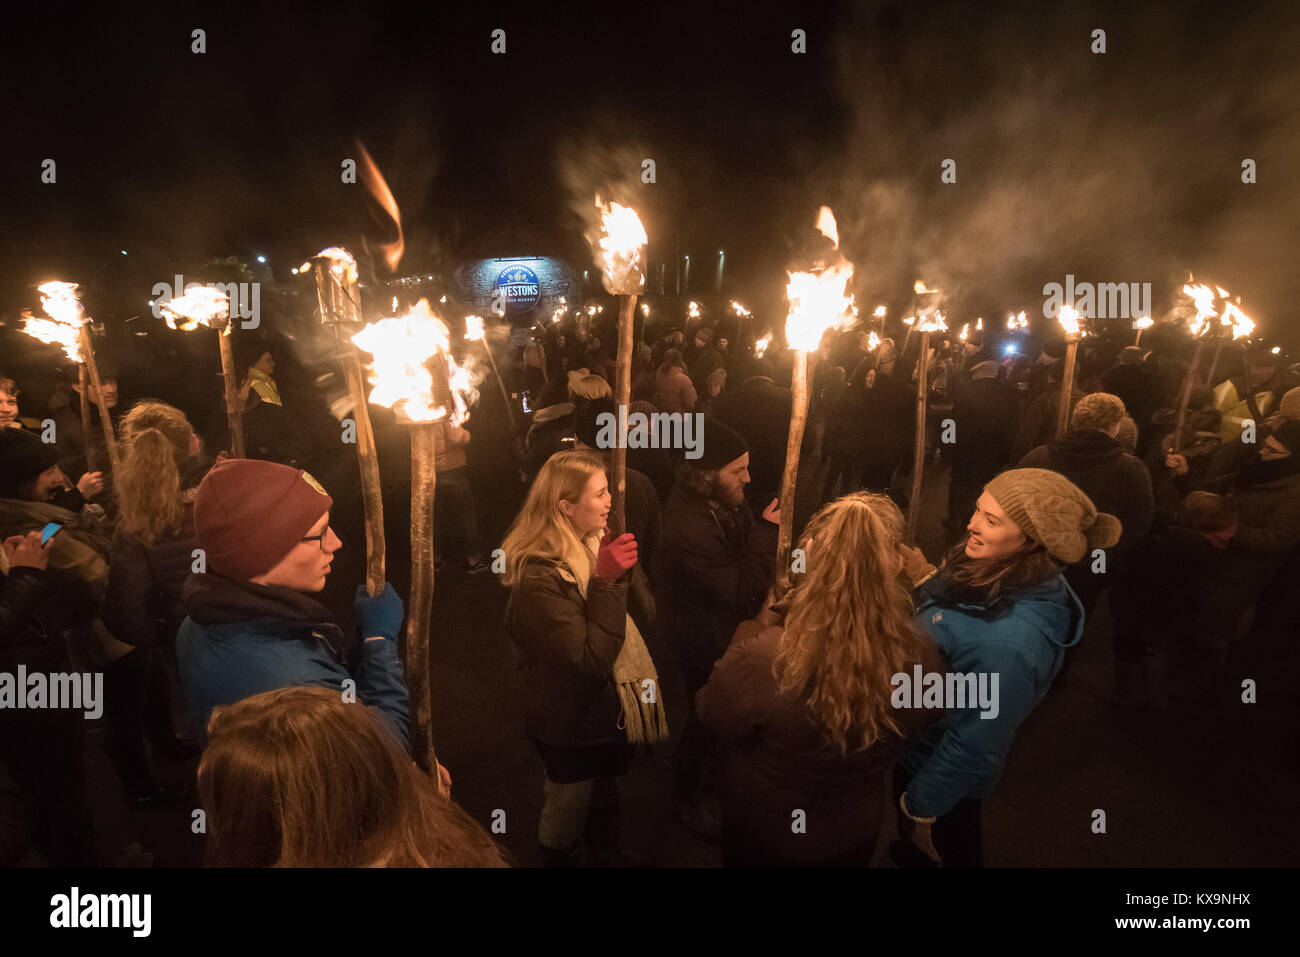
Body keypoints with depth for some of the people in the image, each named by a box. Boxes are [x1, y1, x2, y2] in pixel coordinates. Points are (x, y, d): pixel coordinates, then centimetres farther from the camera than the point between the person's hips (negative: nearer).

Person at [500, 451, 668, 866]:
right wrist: (605, 581, -33)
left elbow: (644, 613, -2)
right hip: (575, 729, -7)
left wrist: (624, 571, -20)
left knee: (605, 804, 31)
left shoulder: (595, 543, -4)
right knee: (565, 821, 19)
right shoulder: (538, 578, -28)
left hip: (613, 715, 7)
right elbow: (588, 664, -30)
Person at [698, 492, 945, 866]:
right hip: (856, 833, 2)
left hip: (761, 833, -2)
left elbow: (713, 717, -17)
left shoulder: (761, 660, -40)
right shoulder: (922, 659, -28)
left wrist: (762, 622, -14)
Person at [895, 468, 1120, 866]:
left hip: (931, 771, -6)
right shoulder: (992, 570, -16)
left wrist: (917, 807, -15)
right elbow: (935, 626, 5)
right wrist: (920, 585, -12)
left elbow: (974, 748, -28)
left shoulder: (1008, 641, -41)